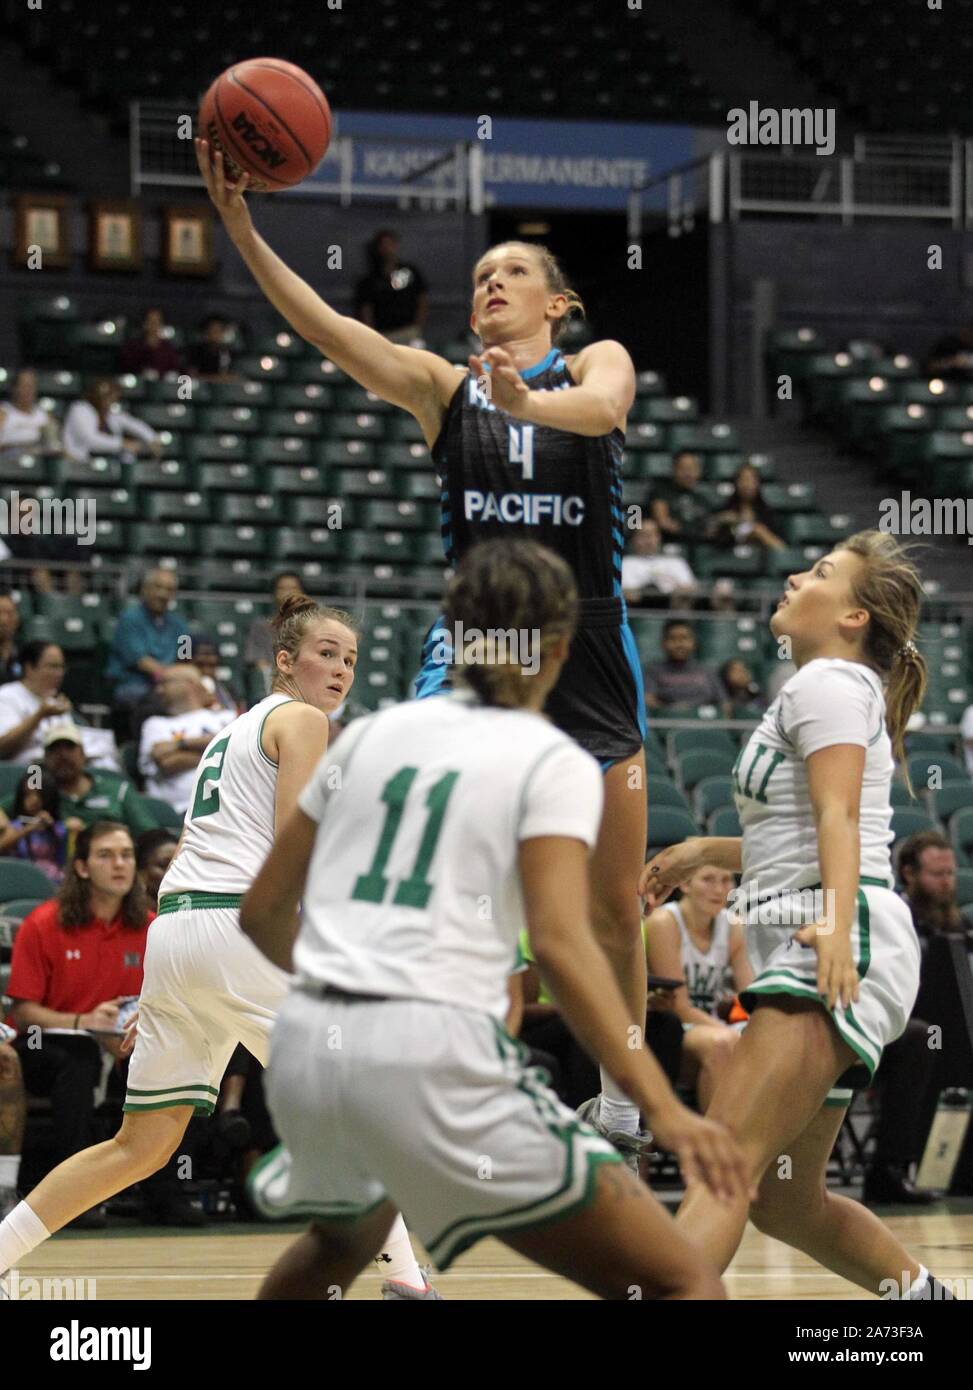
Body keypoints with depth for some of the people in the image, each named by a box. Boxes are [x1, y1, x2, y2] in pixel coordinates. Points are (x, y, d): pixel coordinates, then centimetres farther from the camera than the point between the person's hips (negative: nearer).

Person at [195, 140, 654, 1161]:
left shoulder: (597, 361, 2)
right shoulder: (442, 387, 7)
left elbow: (602, 407, -23)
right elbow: (324, 327, -9)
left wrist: (529, 401, -47)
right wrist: (241, 230, -24)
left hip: (589, 649, -1)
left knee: (615, 905, 6)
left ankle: (620, 1097, 23)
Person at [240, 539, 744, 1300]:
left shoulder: (373, 733, 16)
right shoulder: (554, 762, 1)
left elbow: (263, 912, 21)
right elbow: (561, 942, -14)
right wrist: (661, 1107, -18)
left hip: (306, 1046, 7)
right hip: (434, 1055, -7)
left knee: (346, 1234, 40)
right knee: (684, 1286, -5)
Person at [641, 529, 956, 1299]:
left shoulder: (826, 682, -4)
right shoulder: (841, 688, 26)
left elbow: (840, 817, -19)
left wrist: (837, 922, -32)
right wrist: (703, 852, 34)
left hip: (843, 952, -10)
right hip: (818, 956, 10)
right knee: (786, 1201, 12)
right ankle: (925, 1293, 20)